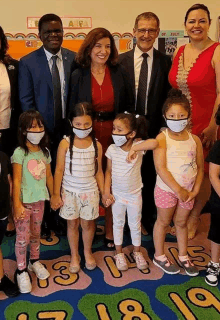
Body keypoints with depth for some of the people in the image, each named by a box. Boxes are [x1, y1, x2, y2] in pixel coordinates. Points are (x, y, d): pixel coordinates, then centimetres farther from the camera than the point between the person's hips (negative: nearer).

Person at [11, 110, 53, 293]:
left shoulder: (45, 152, 4)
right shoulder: (20, 153, -13)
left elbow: (49, 176, 10)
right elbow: (16, 180, -15)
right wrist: (16, 205, -18)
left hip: (39, 200, 5)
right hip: (24, 201, -5)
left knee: (36, 233, 19)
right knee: (23, 238, 2)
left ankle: (34, 262, 39)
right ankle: (21, 271, 20)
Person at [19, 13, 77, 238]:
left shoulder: (74, 59, 1)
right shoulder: (27, 62, -5)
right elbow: (26, 100, -5)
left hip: (67, 129, 2)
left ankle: (58, 218, 31)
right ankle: (42, 221, 32)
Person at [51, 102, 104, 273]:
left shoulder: (96, 145, -5)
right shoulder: (65, 143, -9)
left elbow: (98, 171, 3)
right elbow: (59, 170, -6)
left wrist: (104, 192, 3)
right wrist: (56, 194, -6)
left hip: (90, 191, 1)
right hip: (69, 191, -1)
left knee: (88, 223, 12)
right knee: (72, 224, 12)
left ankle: (88, 252, 36)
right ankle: (74, 255, 31)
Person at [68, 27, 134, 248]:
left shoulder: (119, 73, 3)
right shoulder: (78, 75, 1)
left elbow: (128, 106, 4)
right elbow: (73, 110, 3)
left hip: (115, 133, 1)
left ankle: (110, 231, 23)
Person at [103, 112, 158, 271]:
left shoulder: (138, 146, -19)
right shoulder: (112, 149, -12)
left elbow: (154, 143, -40)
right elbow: (109, 171, -2)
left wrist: (134, 149, -39)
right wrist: (106, 192, -5)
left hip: (135, 194, -1)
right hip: (117, 194, 1)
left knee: (135, 224, 17)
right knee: (118, 223, 17)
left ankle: (137, 252, 38)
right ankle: (119, 253, 36)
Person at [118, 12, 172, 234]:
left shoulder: (165, 62, 1)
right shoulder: (121, 60, 0)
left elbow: (168, 97, 0)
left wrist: (164, 125, -7)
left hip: (154, 128, 0)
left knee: (150, 174, 11)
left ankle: (148, 218, 30)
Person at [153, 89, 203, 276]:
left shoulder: (194, 140, -1)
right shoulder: (162, 139, -14)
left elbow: (200, 167, 3)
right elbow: (160, 168, -19)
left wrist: (195, 190, -6)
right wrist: (178, 190, -19)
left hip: (188, 191, 4)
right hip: (166, 189, -3)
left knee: (181, 222, 19)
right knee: (163, 222, 13)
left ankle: (183, 256, 36)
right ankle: (159, 256, 31)